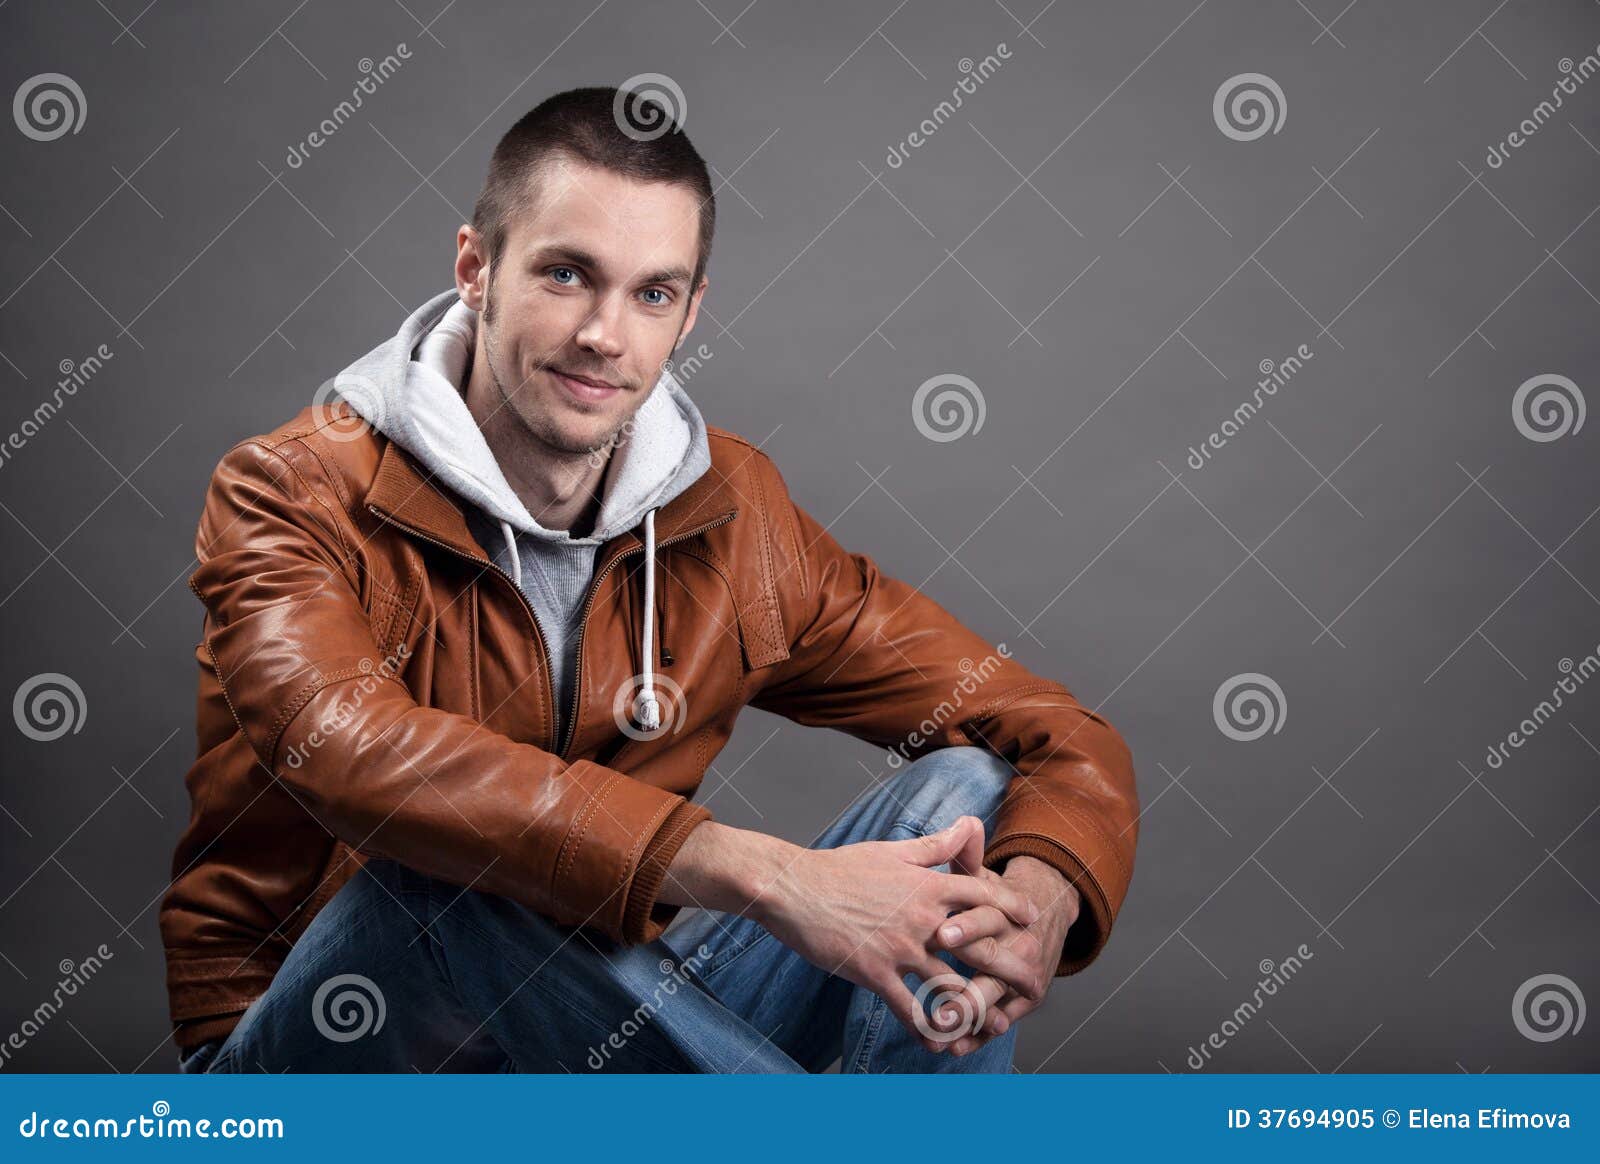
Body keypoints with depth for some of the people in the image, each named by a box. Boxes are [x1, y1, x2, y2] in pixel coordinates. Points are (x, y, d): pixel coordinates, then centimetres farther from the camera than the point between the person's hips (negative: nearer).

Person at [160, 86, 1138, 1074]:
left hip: (609, 1022, 4)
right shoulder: (296, 498, -14)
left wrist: (1039, 897, -28)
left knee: (958, 791, -12)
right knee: (435, 888, -37)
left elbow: (1066, 743, -3)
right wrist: (771, 878, -43)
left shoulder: (730, 519, -3)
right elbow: (360, 755, -36)